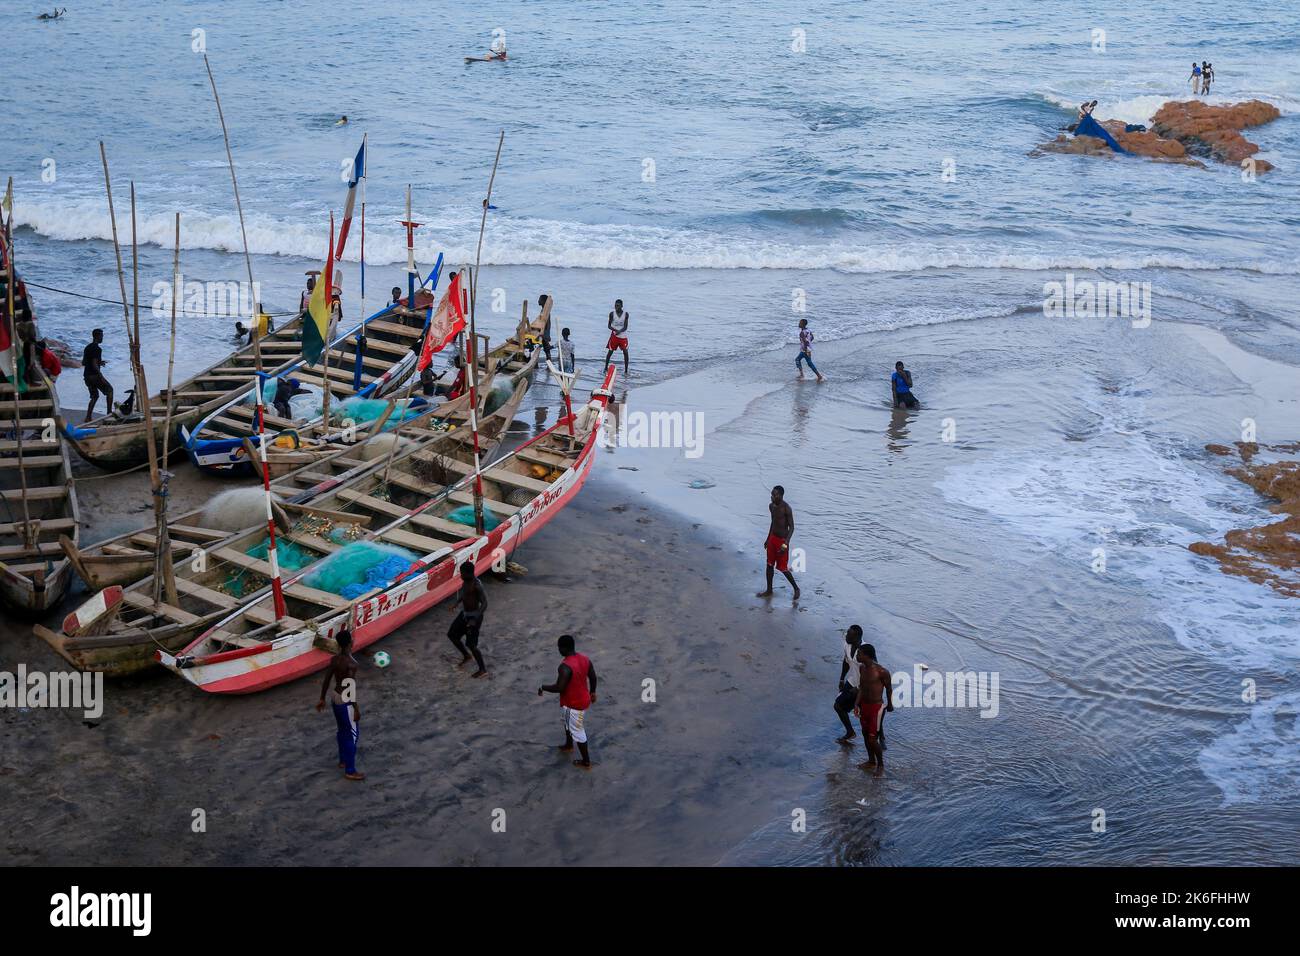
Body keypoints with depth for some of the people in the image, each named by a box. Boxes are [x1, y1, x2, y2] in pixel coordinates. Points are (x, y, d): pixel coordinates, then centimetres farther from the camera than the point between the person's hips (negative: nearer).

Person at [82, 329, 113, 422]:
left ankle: (88, 417, 8)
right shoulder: (97, 349, -14)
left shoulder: (87, 348, 14)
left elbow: (83, 363, 20)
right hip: (94, 375, -9)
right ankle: (109, 412, 2)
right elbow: (94, 365, -21)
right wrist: (102, 378, -21)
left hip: (86, 376, 9)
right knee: (109, 390, 6)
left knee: (94, 396, 16)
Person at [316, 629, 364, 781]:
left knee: (343, 731, 25)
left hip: (335, 697, 8)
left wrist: (322, 699, 18)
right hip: (345, 701, -8)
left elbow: (326, 680, 7)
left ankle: (343, 761, 41)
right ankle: (350, 771, 10)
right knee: (353, 734, 3)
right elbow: (350, 687, -25)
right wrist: (356, 708, -18)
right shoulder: (351, 663, -27)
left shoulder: (334, 659, -2)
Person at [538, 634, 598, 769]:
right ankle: (568, 745, 55)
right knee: (568, 722, 32)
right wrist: (592, 692, 22)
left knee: (577, 732, 11)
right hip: (584, 700, 8)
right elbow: (593, 677, 5)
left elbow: (559, 688, -30)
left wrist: (543, 687, -13)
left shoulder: (565, 666, -32)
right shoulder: (585, 658, -6)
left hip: (573, 705, -8)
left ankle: (586, 762, 26)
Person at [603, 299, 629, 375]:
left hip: (623, 336, 0)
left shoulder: (626, 314, -4)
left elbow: (625, 327, -8)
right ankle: (606, 368, 15)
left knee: (625, 352, -4)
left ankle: (626, 371, 3)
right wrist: (616, 330, -21)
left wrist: (619, 331, -27)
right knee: (610, 352, 2)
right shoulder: (612, 314, -4)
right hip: (614, 336, 0)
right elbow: (609, 325, -2)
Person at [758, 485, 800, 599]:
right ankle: (769, 591, 24)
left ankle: (796, 588, 20)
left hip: (782, 540, -7)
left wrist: (786, 543, -28)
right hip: (772, 538, 8)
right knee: (769, 565, 12)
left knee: (783, 568, 0)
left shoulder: (786, 508, -21)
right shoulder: (771, 506, 3)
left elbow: (791, 527, -19)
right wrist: (768, 539, 23)